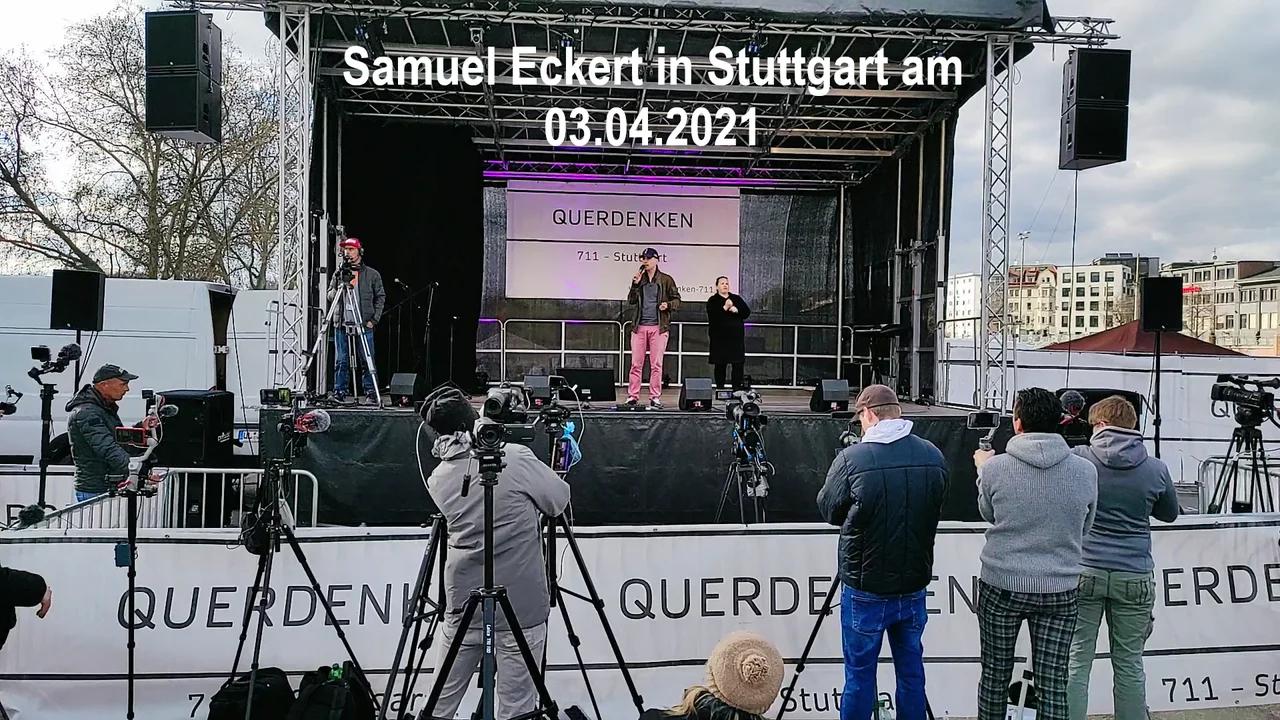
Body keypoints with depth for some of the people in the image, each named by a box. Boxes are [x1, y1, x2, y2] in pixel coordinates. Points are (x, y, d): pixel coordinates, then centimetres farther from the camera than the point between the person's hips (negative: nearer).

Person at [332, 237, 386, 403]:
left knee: (367, 361, -2)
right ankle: (339, 392, 10)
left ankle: (371, 393, 5)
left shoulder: (372, 274, 6)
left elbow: (380, 298, 7)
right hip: (342, 324, 2)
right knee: (341, 361, 3)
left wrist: (374, 320, -2)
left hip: (364, 326, -2)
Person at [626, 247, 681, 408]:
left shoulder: (666, 280, 5)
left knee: (656, 364, -1)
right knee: (636, 364, 1)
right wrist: (635, 285, -4)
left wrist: (668, 305, -13)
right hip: (639, 326, 2)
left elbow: (677, 300, 7)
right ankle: (632, 396, 5)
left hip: (658, 327, -2)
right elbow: (631, 300, 9)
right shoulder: (639, 279, 13)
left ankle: (655, 398, 4)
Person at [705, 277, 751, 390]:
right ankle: (720, 388, 7)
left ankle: (737, 389, 0)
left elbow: (747, 312, 6)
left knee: (738, 364, -3)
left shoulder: (737, 299, 14)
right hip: (719, 337, -3)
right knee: (720, 365, 1)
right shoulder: (713, 301, 3)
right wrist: (725, 308, -24)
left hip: (736, 337, 3)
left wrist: (736, 310, -12)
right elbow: (712, 316, -13)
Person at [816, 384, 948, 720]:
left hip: (866, 589, -4)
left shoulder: (851, 459, -16)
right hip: (914, 586, 4)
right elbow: (934, 511, 11)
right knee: (911, 671, 17)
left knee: (860, 674, 7)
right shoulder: (934, 457, -3)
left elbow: (828, 510, -2)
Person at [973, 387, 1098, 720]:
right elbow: (1084, 529, 8)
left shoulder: (995, 468, -12)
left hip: (1001, 586, -1)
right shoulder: (1085, 471, -6)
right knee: (1053, 683, 8)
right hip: (1060, 589, 2)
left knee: (995, 675, 13)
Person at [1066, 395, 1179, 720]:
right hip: (1134, 577, 2)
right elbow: (1170, 513, 18)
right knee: (1129, 665, 13)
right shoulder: (1157, 469, 0)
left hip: (1084, 570, -2)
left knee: (1075, 662, 4)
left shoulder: (1077, 458, -6)